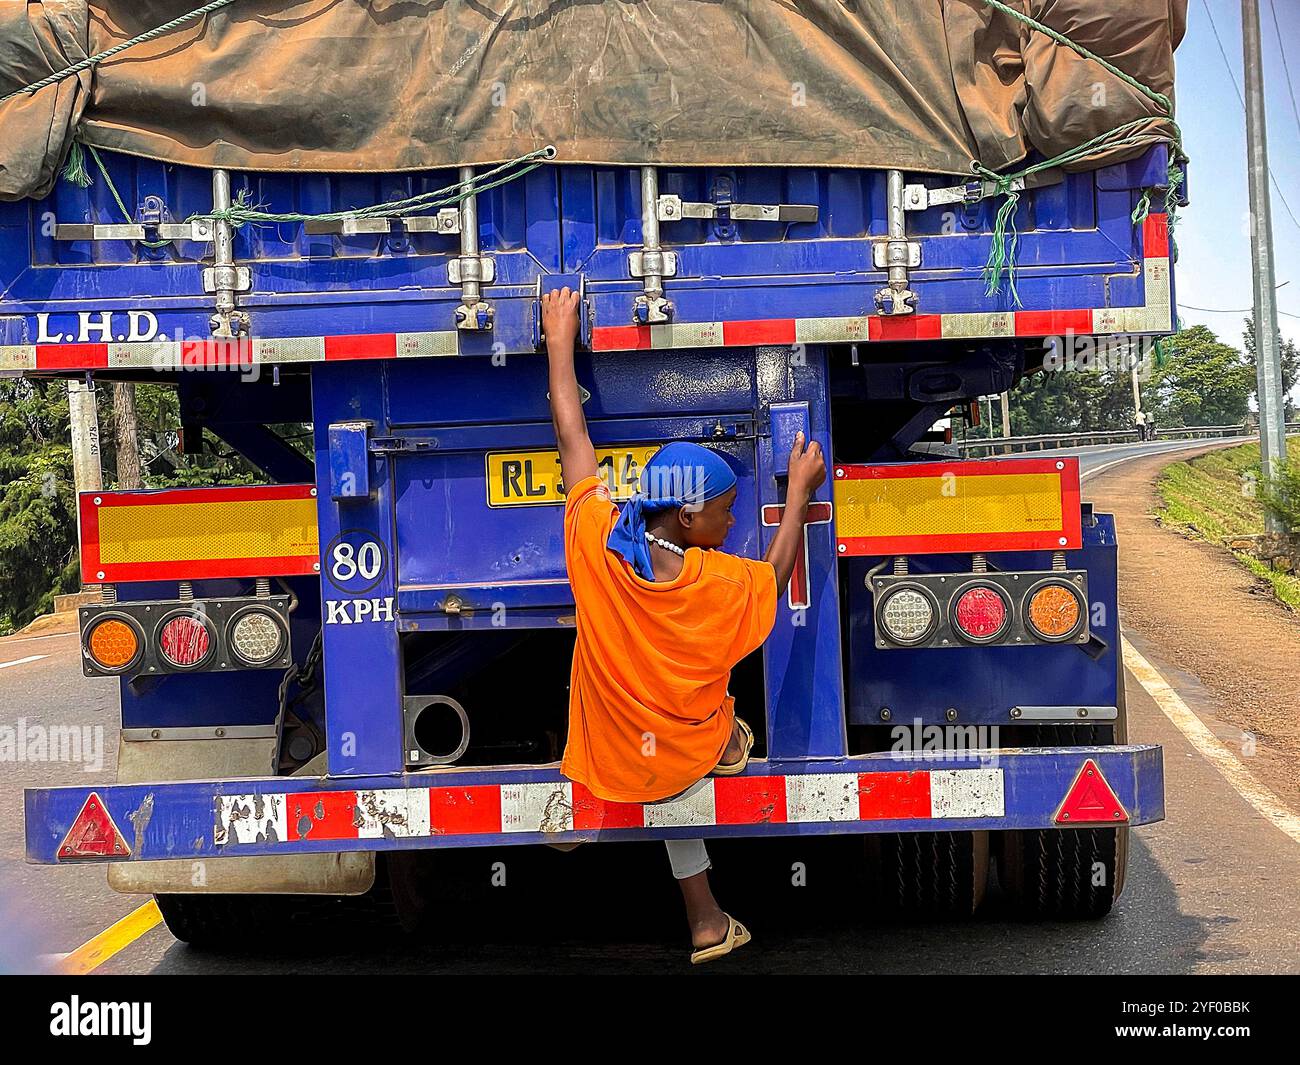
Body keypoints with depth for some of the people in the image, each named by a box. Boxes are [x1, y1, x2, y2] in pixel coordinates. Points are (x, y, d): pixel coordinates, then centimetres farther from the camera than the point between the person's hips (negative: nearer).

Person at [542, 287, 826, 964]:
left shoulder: (594, 540, -20)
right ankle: (727, 744, 42)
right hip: (682, 763, -2)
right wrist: (799, 488, 10)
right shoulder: (720, 584, -24)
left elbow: (572, 437, -6)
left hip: (608, 768, 2)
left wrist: (559, 343, 5)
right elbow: (777, 573, 1)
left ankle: (706, 921, 34)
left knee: (667, 776, 34)